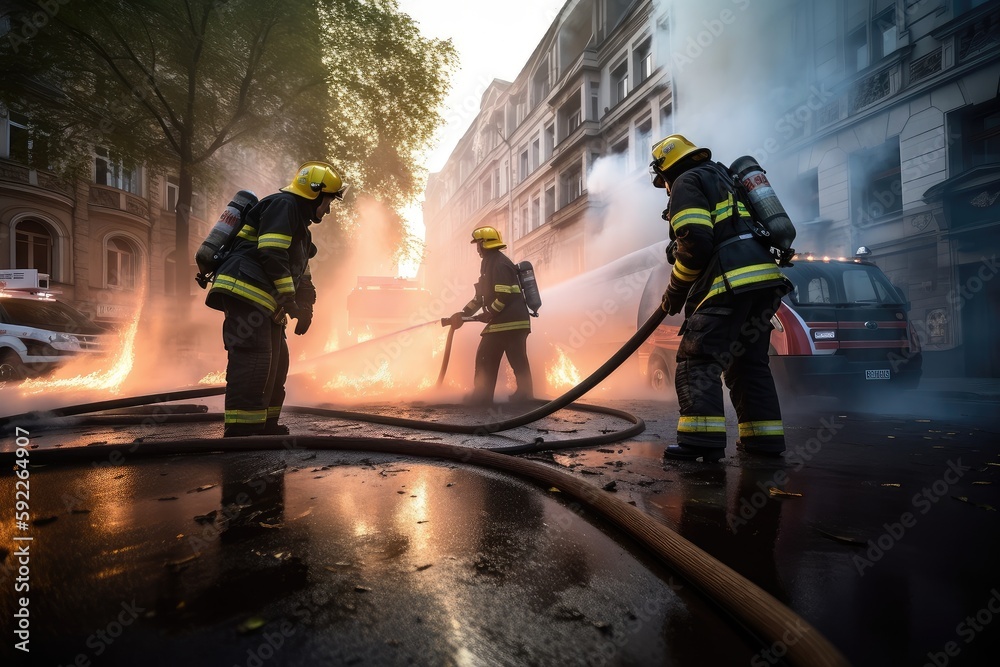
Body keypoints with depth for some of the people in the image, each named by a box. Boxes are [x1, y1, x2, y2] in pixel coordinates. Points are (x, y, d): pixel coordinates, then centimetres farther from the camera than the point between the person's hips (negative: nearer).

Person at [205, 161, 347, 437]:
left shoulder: (299, 224, 28)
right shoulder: (282, 205, -4)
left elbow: (302, 276, 29)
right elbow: (271, 254, -18)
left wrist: (305, 308, 19)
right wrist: (289, 299, -17)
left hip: (264, 303, 11)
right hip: (245, 291, -11)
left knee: (276, 361, 13)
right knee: (252, 359, -16)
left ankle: (265, 425, 22)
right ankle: (241, 430, -16)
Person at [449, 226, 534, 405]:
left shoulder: (499, 264, -13)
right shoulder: (490, 264, 21)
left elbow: (504, 296, -22)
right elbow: (481, 295, 22)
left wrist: (488, 314, -12)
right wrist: (463, 314, 15)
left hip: (507, 321, -10)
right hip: (515, 321, 10)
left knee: (486, 357, -2)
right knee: (518, 359, 10)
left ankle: (482, 395, 6)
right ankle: (524, 393, 14)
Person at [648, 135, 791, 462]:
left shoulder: (686, 182, 2)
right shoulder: (724, 179, 31)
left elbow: (694, 243, -12)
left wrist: (674, 293, -2)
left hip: (733, 282, -9)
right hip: (765, 279, 9)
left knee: (697, 360, -8)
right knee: (749, 361, 16)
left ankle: (701, 439, -16)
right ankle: (764, 437, 18)